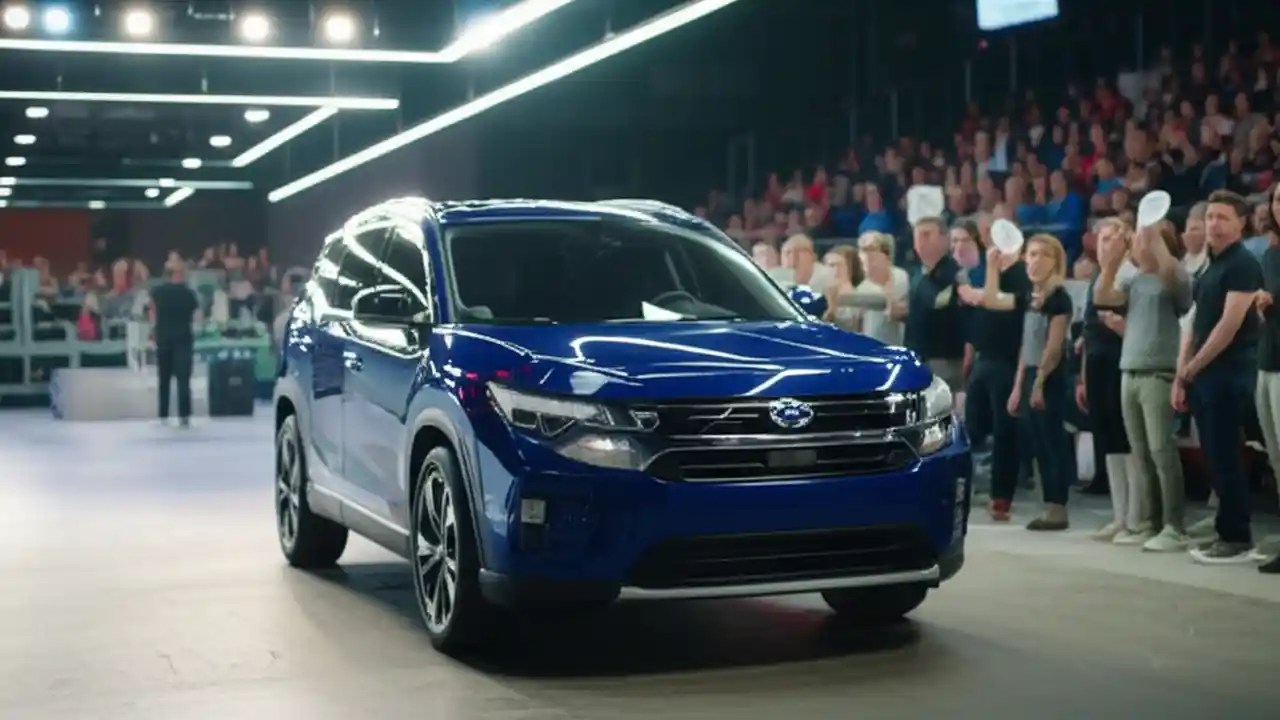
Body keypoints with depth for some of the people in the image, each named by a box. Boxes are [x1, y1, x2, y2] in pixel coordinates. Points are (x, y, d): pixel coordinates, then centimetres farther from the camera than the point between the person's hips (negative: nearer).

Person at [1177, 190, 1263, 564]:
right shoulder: (1210, 267, 17)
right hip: (1203, 375, 9)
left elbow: (1230, 324, -17)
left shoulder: (1243, 265, -10)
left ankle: (1238, 539, 0)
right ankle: (1225, 533, 15)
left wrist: (1191, 367, -10)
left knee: (1226, 457, -6)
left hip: (1229, 374, -9)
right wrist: (1182, 376, 11)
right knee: (1215, 459, 10)